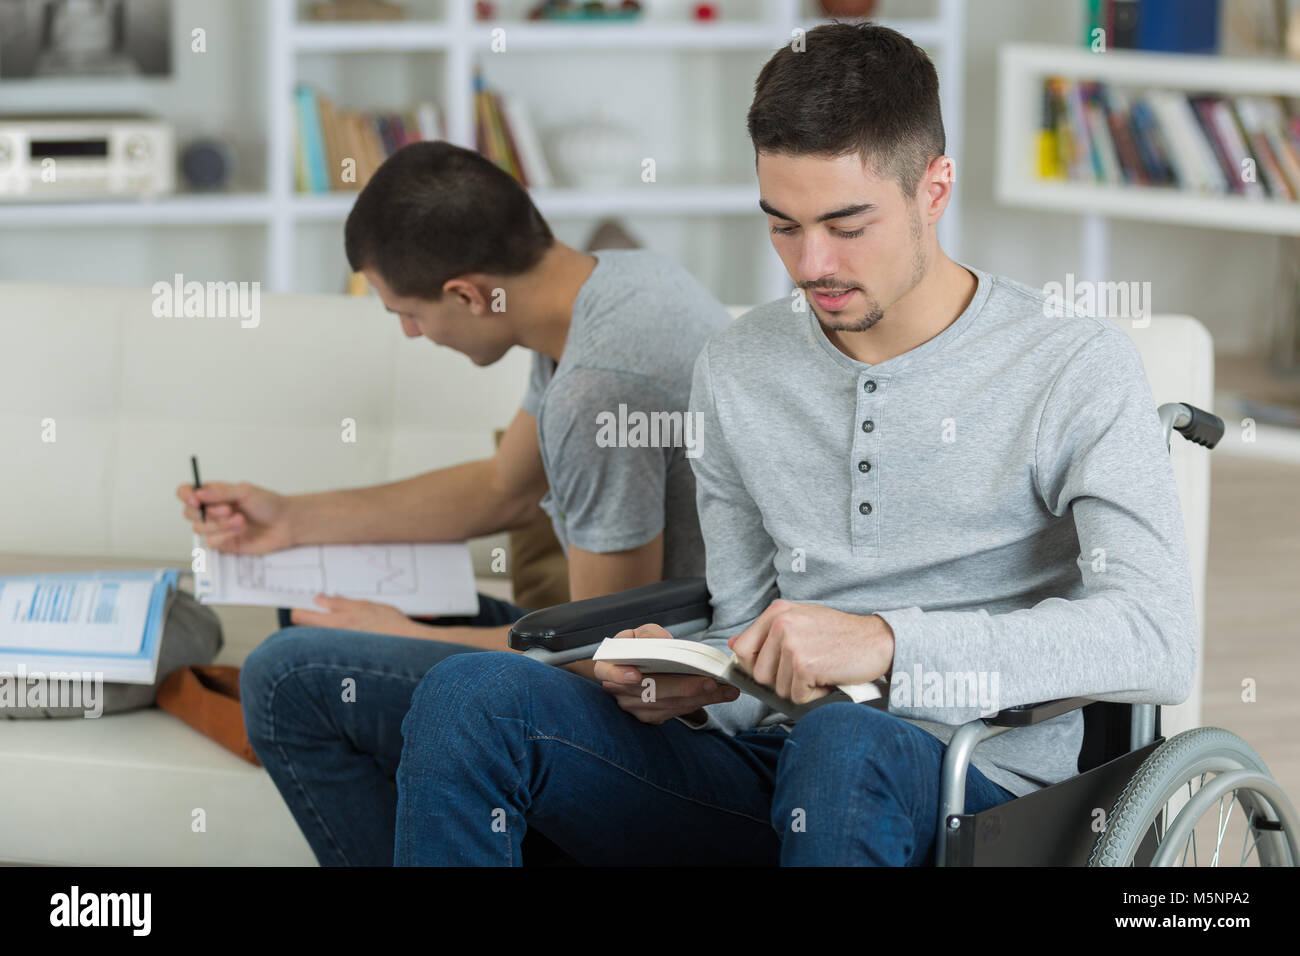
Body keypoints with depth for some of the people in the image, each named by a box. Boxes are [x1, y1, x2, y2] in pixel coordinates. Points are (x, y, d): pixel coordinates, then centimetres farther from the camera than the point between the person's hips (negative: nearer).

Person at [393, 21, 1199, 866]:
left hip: (973, 791, -5)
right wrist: (692, 687, -7)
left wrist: (887, 642, -28)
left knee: (844, 744, -41)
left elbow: (1157, 645, -18)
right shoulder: (737, 371, 13)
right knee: (474, 695, -18)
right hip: (768, 765, 5)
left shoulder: (1078, 370, -5)